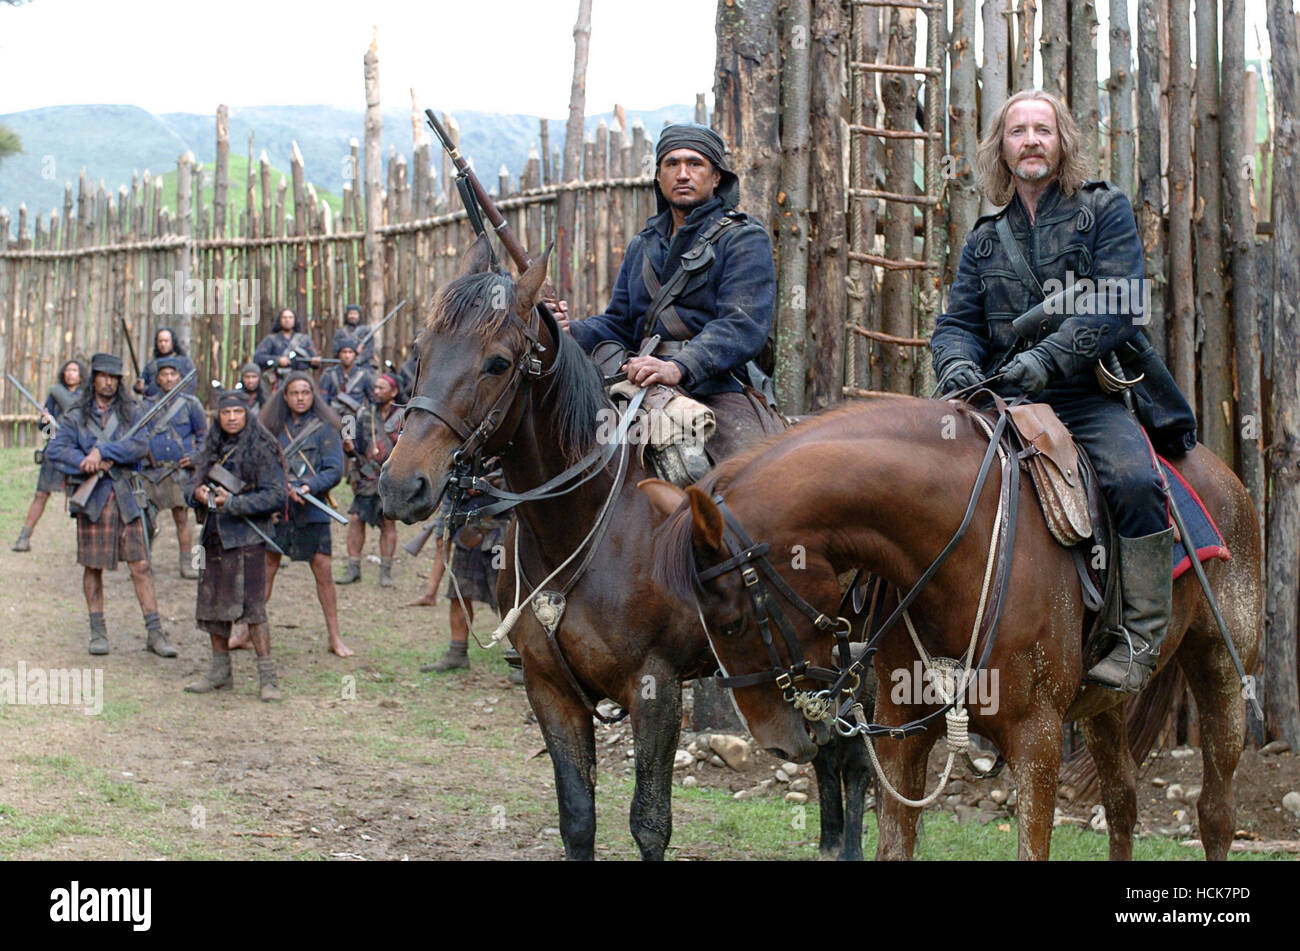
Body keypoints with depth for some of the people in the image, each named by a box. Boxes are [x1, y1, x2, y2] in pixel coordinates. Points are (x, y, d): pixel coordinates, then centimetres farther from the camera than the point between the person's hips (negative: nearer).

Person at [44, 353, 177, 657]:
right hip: (92, 498, 0)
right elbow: (56, 450, -4)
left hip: (126, 497, 0)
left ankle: (154, 632, -2)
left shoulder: (131, 412, 9)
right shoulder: (76, 417, 8)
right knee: (93, 566, 3)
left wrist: (101, 452, -16)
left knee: (140, 565, -4)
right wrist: (87, 463, -18)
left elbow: (141, 445, -8)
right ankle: (97, 630, 13)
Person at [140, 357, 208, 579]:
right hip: (151, 471, 2)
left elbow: (203, 435, 10)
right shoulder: (148, 405, 10)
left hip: (178, 471, -2)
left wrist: (195, 457, -3)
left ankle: (187, 564, 2)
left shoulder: (190, 403, 5)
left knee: (182, 517, -3)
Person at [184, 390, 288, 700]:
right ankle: (220, 671, 23)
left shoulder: (261, 450, -6)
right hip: (214, 536, 7)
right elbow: (191, 485, 18)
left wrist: (233, 503, -19)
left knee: (252, 605, -12)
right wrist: (198, 493, -6)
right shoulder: (212, 449, 14)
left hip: (246, 538, -7)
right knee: (213, 605, 11)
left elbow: (276, 495, -13)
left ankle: (267, 675, -9)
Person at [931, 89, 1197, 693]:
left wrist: (1046, 357, -23)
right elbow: (956, 322, 12)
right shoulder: (985, 239, 18)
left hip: (1093, 398, -4)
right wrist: (957, 364, -14)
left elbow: (1118, 308, -8)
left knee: (1133, 479, -32)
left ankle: (1142, 633, -23)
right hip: (1006, 402, 4)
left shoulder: (1105, 211, 5)